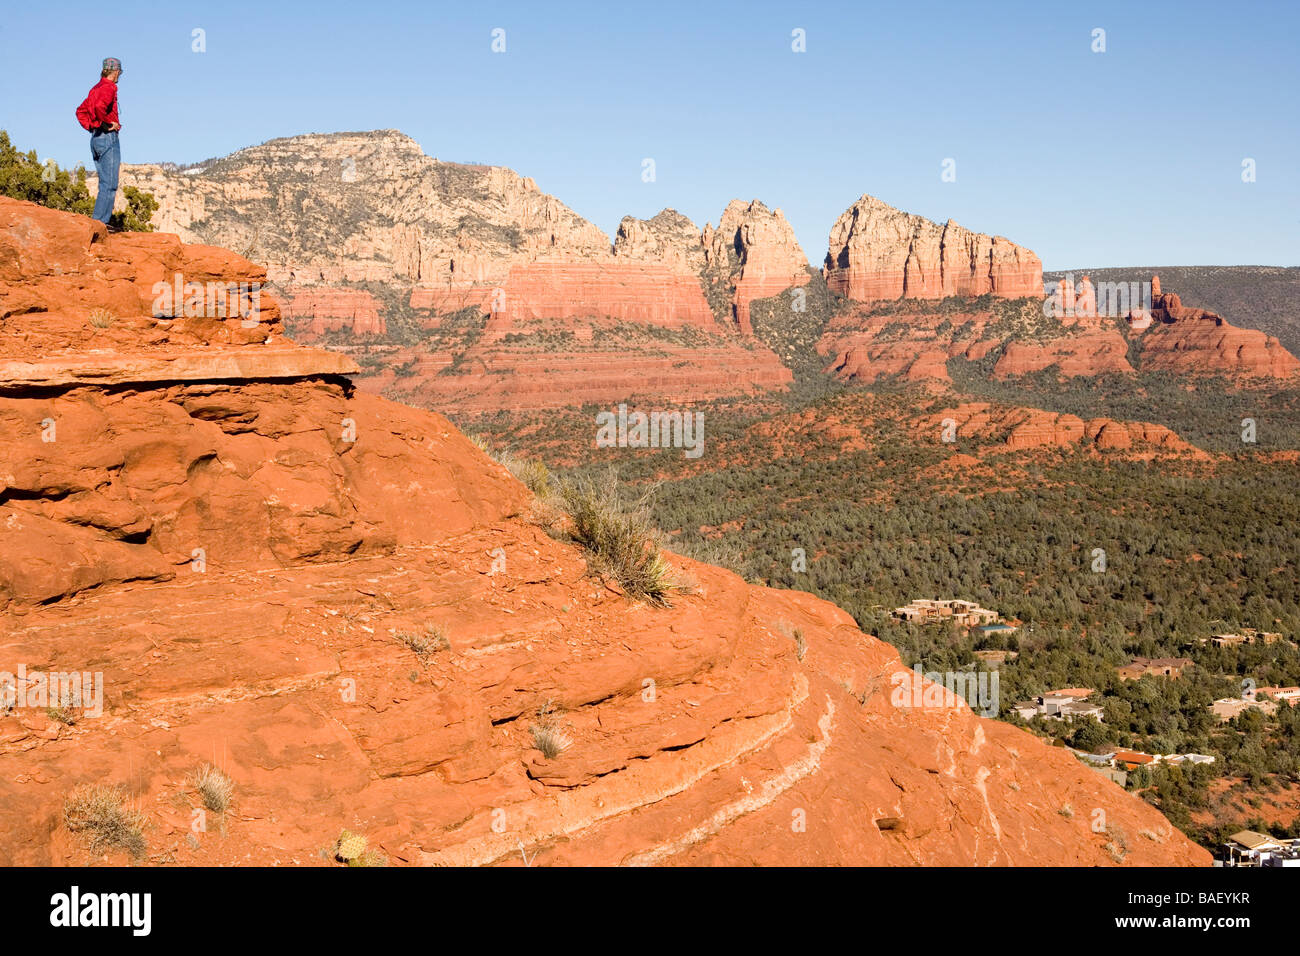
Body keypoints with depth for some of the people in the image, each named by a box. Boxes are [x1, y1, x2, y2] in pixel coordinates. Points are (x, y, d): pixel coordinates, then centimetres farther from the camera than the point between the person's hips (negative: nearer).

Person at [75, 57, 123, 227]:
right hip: (108, 137, -9)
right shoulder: (109, 88, -10)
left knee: (105, 183, 12)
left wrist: (91, 127, 15)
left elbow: (81, 111, 24)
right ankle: (100, 222, -12)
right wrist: (108, 123, -15)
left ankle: (100, 222, 10)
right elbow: (100, 107, -28)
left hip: (95, 138, 9)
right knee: (110, 185, -8)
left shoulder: (95, 88, 17)